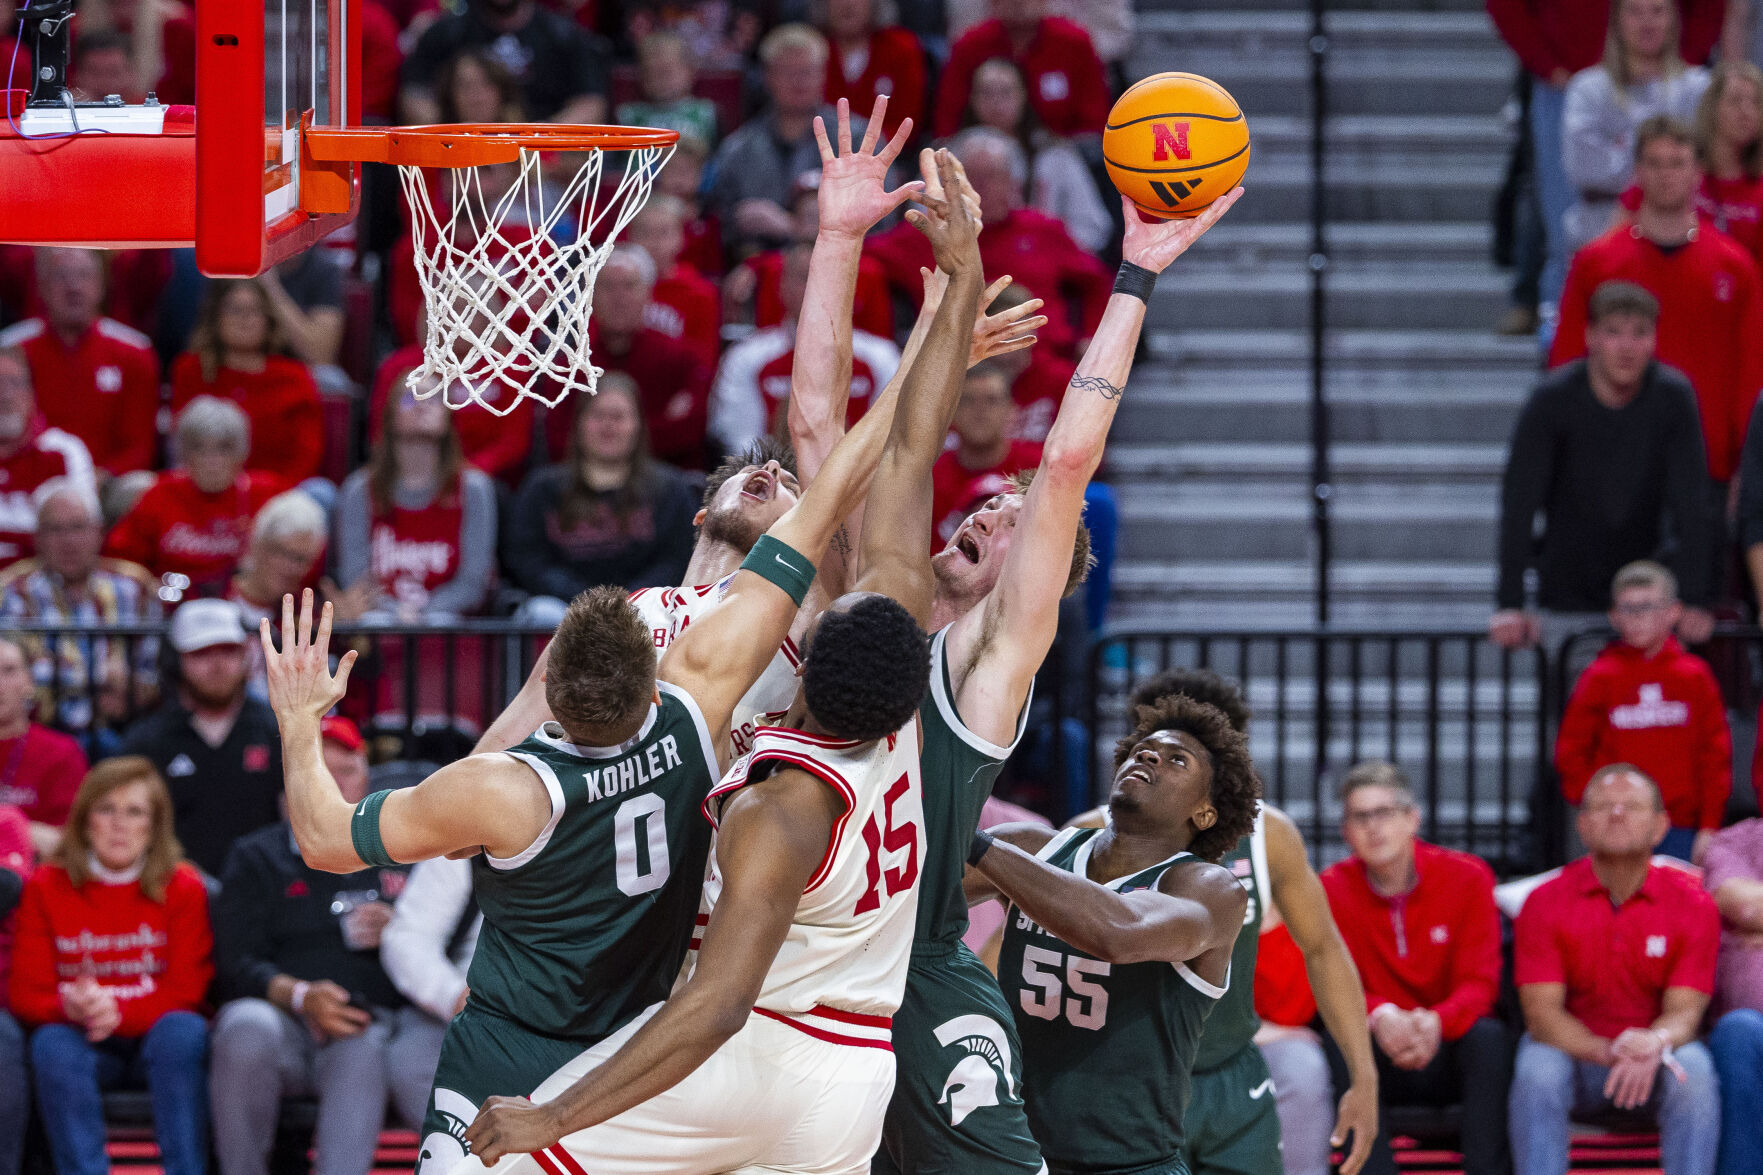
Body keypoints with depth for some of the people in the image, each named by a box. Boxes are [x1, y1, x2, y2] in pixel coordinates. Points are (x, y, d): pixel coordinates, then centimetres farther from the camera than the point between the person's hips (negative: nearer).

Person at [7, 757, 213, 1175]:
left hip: (157, 1040, 0)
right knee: (52, 1043, -33)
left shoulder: (183, 888, -1)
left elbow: (186, 990, -9)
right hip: (83, 1046, 0)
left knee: (183, 1030, -33)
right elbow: (26, 995, -4)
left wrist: (119, 1012, -28)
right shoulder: (46, 888, 1)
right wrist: (70, 1007, -29)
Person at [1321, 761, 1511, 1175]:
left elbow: (1480, 982, -9)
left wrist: (1437, 1021, -32)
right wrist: (1379, 1017, -32)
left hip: (1450, 1050, 0)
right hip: (1381, 1061, 0)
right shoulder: (1331, 889, -3)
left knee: (1489, 1036, -32)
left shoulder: (1467, 877, -3)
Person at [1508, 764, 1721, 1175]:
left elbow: (1683, 1011, -11)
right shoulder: (1545, 903, -7)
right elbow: (1541, 1011, -14)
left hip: (1658, 1059, 0)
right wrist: (1606, 1053, -34)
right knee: (1537, 1068, -33)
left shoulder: (1693, 905, -5)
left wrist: (1655, 1044, -37)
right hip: (1573, 1049, 0)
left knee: (1695, 1069, -32)